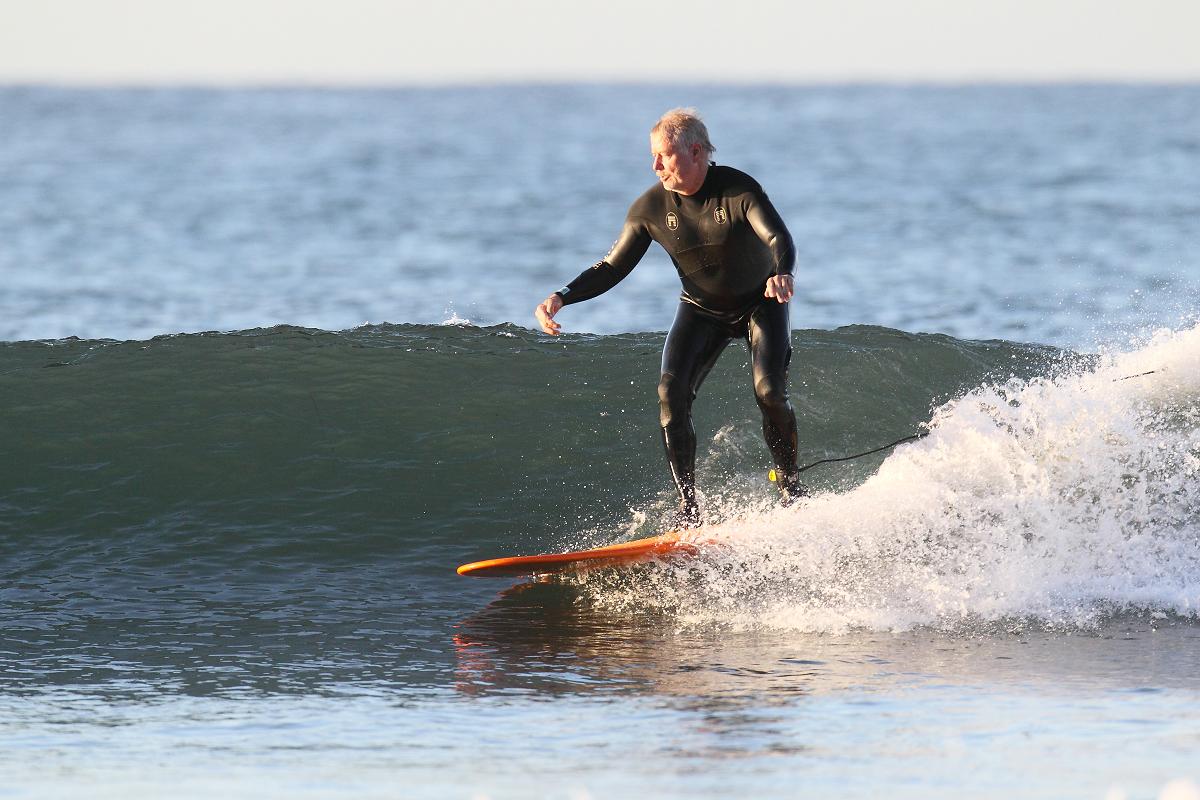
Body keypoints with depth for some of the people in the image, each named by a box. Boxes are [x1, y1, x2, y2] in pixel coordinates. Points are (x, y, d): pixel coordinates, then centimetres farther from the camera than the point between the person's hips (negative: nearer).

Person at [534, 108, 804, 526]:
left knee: (769, 390, -23)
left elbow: (779, 238, -39)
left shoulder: (739, 190, -26)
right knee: (672, 393, -18)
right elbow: (613, 267, -8)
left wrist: (782, 274, -63)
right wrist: (562, 297, -24)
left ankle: (790, 485, -2)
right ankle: (688, 504, -14)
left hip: (759, 303, -3)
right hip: (702, 311, 3)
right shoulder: (651, 207, -16)